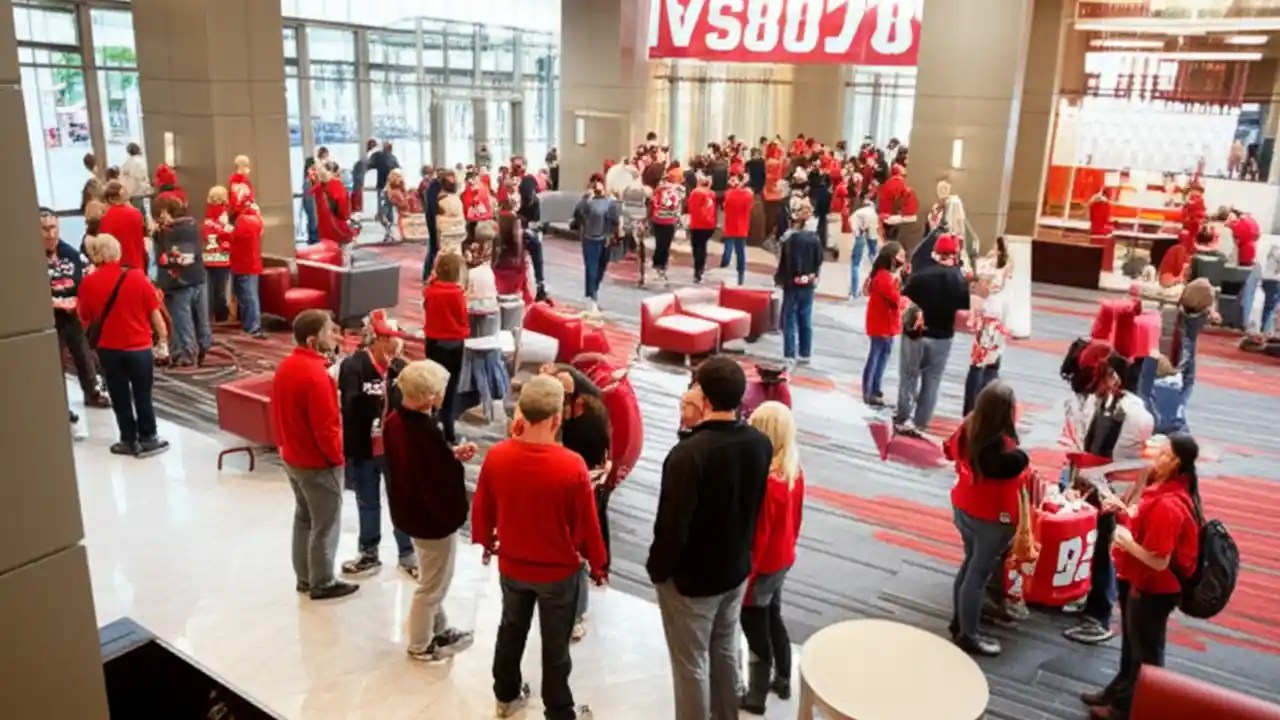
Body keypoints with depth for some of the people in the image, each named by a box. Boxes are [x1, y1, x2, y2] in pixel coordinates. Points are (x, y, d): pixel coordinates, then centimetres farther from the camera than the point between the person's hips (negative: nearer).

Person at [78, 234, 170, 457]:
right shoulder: (137, 276, -9)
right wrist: (162, 340, 5)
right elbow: (154, 313, -5)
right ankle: (148, 439, 17)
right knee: (142, 396, 11)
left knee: (120, 397, 12)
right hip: (139, 347, -1)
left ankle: (130, 441, 19)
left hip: (108, 349, 1)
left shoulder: (88, 282, -6)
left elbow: (85, 317, 5)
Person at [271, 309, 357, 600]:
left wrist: (286, 444, 18)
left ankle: (305, 577, 33)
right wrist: (337, 457, -10)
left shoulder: (286, 366, 1)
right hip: (318, 463, -9)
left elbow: (278, 412, 10)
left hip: (292, 457, 9)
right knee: (325, 525, 6)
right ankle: (322, 584, 19)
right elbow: (326, 427, -24)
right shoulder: (316, 375, -27)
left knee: (304, 517, 21)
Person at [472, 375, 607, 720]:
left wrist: (486, 540, 18)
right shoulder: (572, 466, -28)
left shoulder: (496, 456, -18)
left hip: (511, 565, 4)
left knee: (511, 631, 27)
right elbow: (587, 524, -16)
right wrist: (598, 564, 2)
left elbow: (481, 508, -3)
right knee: (555, 646, 15)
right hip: (559, 571, -3)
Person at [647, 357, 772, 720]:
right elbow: (753, 506, 4)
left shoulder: (689, 454, -30)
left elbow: (672, 526, -24)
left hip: (690, 578, -7)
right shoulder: (760, 443, -8)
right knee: (725, 651, 26)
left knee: (691, 664, 12)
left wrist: (657, 568, -10)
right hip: (736, 569, 7)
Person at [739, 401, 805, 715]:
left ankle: (756, 696, 29)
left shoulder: (764, 482, -31)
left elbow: (757, 537, -23)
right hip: (783, 560, 8)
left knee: (756, 630, 11)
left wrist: (743, 576, -12)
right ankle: (783, 680, 43)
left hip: (762, 567, -8)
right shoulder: (795, 470, -6)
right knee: (773, 619, 26)